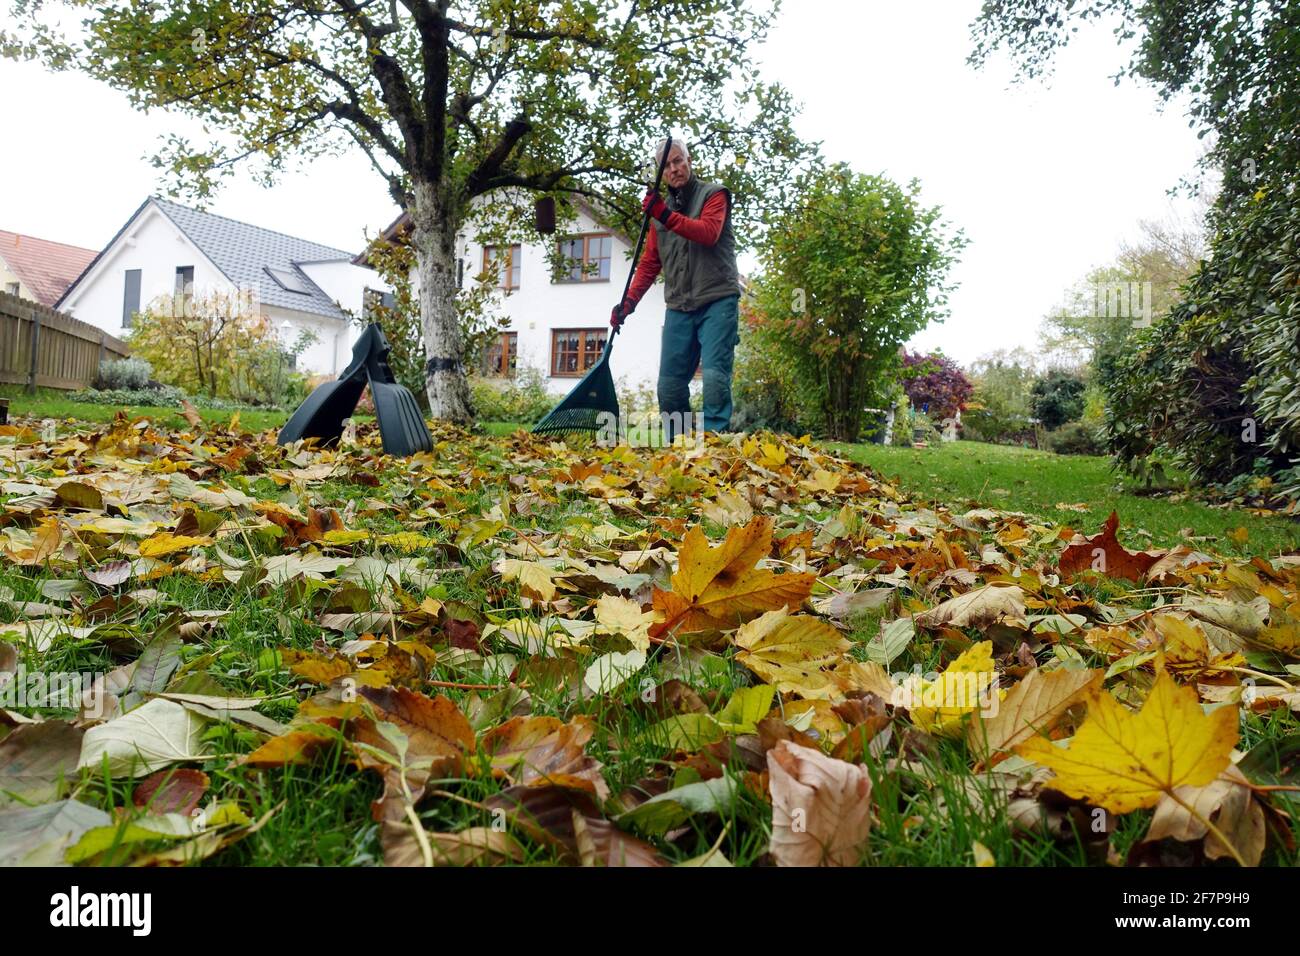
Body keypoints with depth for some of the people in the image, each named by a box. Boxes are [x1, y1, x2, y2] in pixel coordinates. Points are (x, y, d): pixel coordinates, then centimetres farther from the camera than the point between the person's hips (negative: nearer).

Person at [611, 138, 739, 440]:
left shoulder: (713, 194, 4)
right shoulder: (660, 210, 19)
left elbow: (709, 233, -16)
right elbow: (650, 262, 19)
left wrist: (666, 216, -24)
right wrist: (629, 300, 8)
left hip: (717, 300, -5)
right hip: (678, 307, 5)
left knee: (714, 375, -16)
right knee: (670, 384, 1)